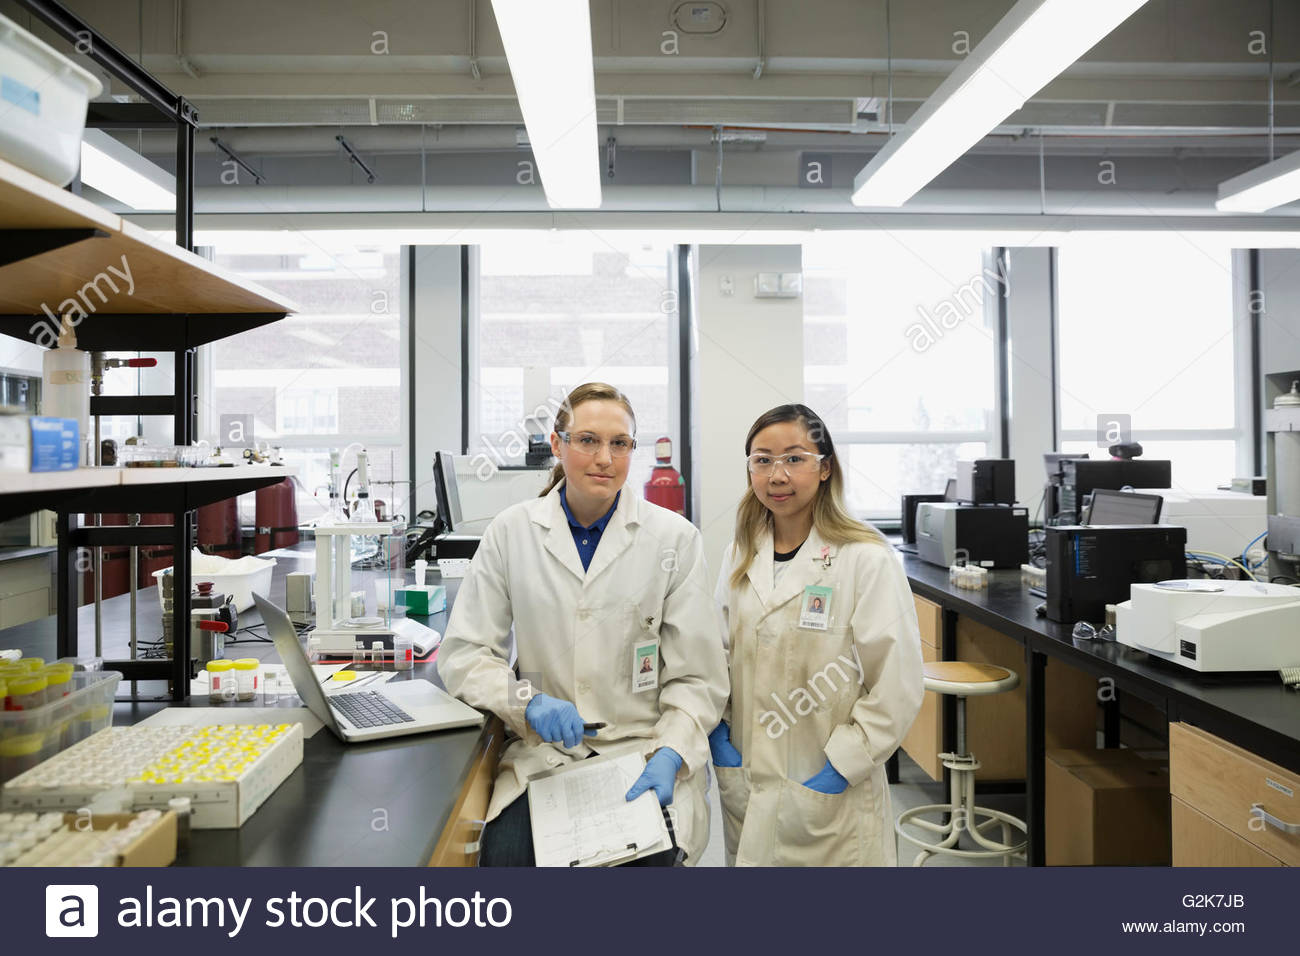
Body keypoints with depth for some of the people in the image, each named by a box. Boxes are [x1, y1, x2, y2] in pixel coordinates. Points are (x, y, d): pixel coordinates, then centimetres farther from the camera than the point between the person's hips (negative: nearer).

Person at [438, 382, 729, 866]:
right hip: (544, 752, 1)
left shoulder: (675, 537, -1)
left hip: (645, 753, -1)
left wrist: (670, 756, -17)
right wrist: (528, 702, -16)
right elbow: (462, 654, 2)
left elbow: (697, 678, -1)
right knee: (504, 855, -23)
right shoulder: (511, 531, 2)